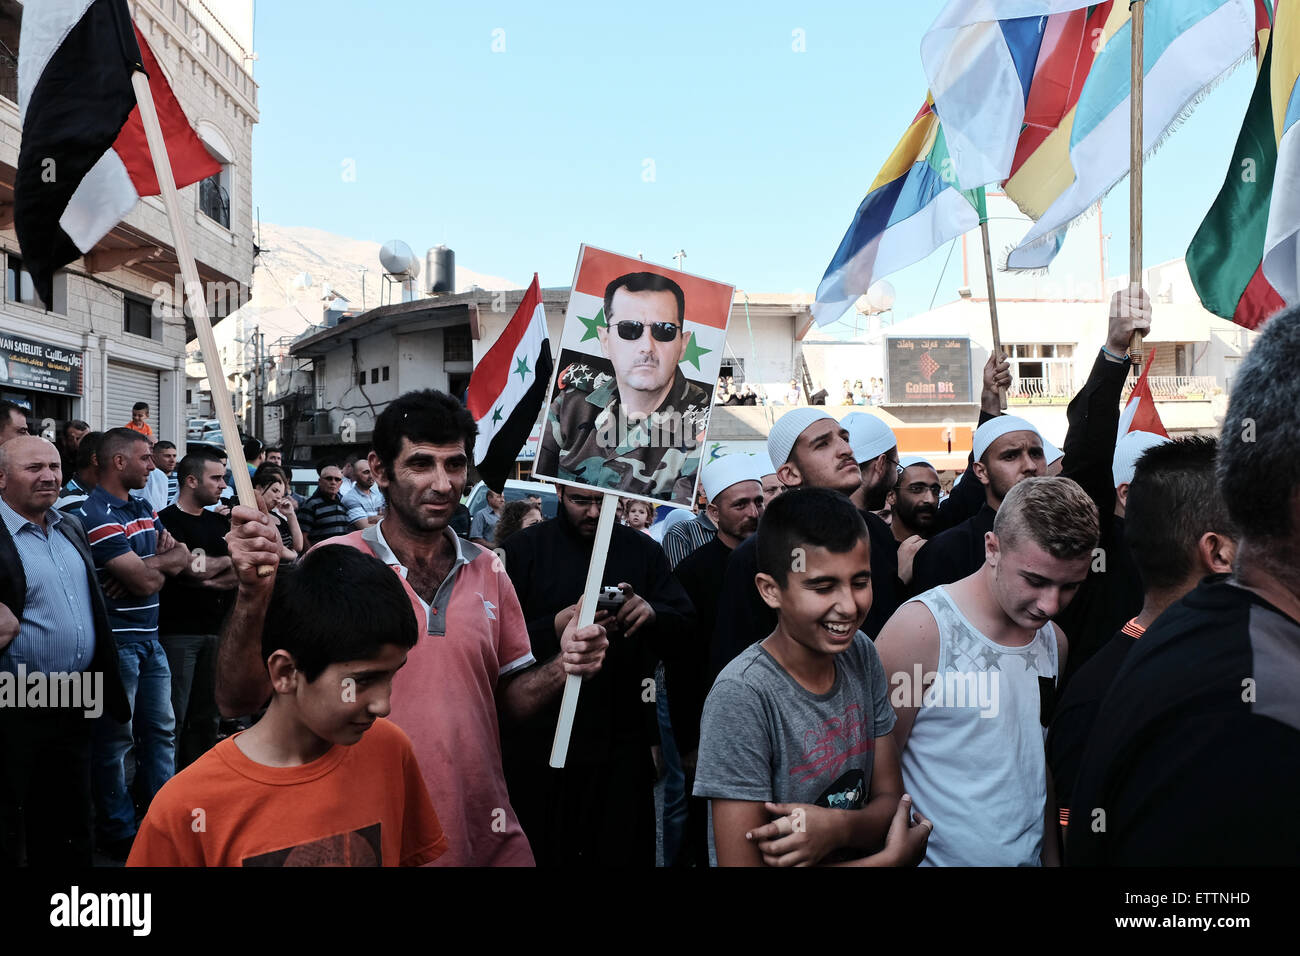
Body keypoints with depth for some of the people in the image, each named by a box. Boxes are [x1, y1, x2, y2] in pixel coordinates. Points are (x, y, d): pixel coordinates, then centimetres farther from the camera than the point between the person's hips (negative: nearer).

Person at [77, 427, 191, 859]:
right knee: (115, 738, 4)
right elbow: (146, 583, -21)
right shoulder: (97, 515, -16)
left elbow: (182, 559, 7)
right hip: (117, 641, -8)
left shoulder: (143, 509, 12)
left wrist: (150, 563, -12)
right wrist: (168, 559, 0)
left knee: (160, 730, 16)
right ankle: (119, 833, 16)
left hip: (150, 638, 8)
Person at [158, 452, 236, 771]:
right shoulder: (168, 520, -7)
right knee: (174, 718, -3)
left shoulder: (219, 522, 14)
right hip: (178, 632, -7)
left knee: (208, 717, 14)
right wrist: (227, 559, -4)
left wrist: (210, 580, -12)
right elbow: (191, 568, -20)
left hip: (216, 630, 7)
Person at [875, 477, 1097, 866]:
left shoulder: (1054, 640, 2)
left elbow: (1045, 766, 11)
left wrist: (1052, 857, 9)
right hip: (938, 856, -6)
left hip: (1029, 856, 6)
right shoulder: (920, 628, -18)